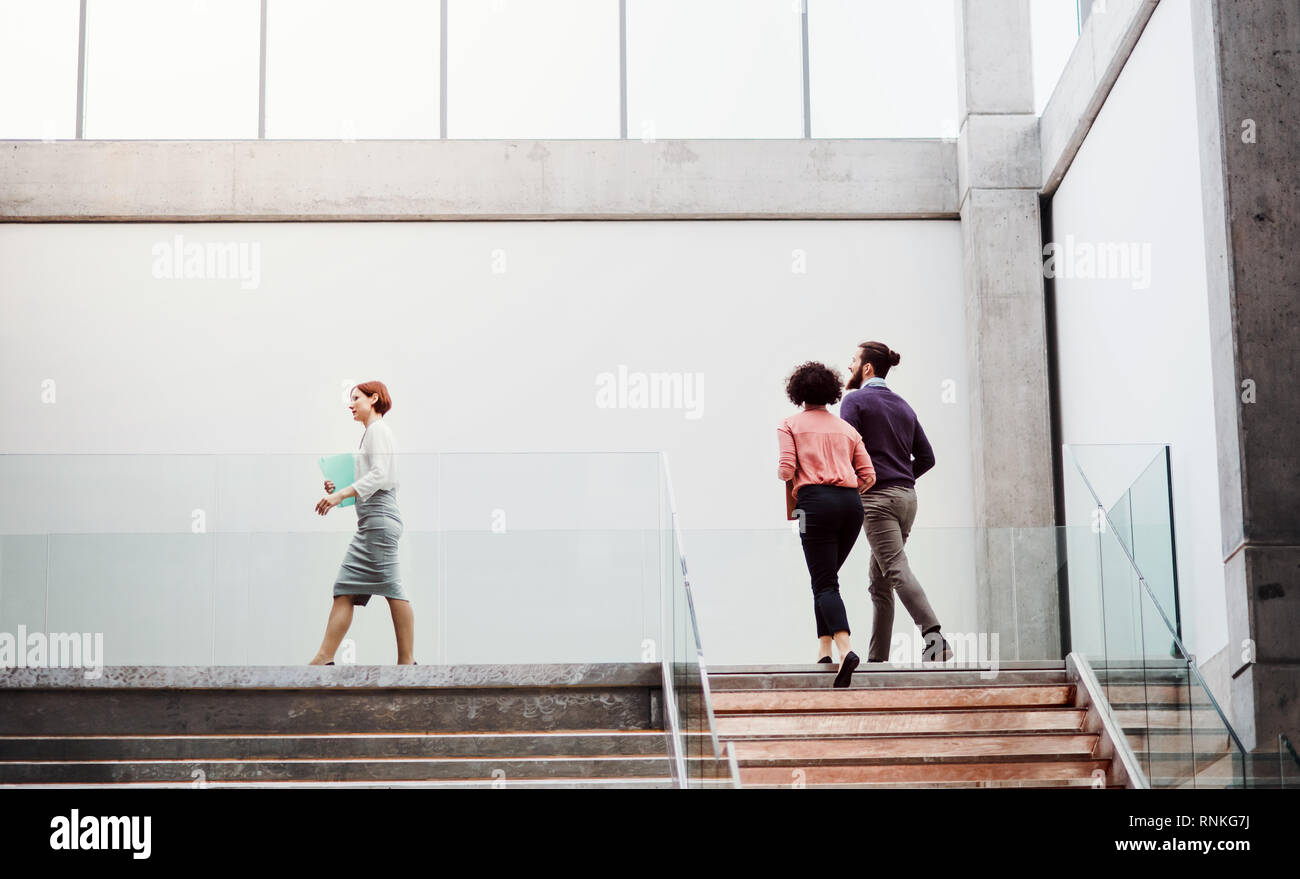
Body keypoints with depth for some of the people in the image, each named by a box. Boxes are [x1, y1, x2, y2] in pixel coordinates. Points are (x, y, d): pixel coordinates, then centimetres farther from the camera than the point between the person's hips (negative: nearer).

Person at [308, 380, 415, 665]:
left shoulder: (378, 429, -4)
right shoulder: (371, 432, 24)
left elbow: (380, 475, -17)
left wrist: (341, 495, -22)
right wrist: (339, 490, 14)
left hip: (380, 517, -10)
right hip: (369, 521, 10)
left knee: (391, 588, -9)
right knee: (345, 589, 4)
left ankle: (407, 660, -9)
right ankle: (325, 658, 1)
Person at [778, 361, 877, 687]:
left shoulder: (790, 425, 8)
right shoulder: (846, 428, 20)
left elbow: (786, 470, -5)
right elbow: (868, 476, 11)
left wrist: (786, 477, 18)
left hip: (817, 502, -4)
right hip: (851, 504, 4)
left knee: (825, 583, -8)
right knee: (827, 577, 19)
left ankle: (845, 649, -29)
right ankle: (824, 648, 13)